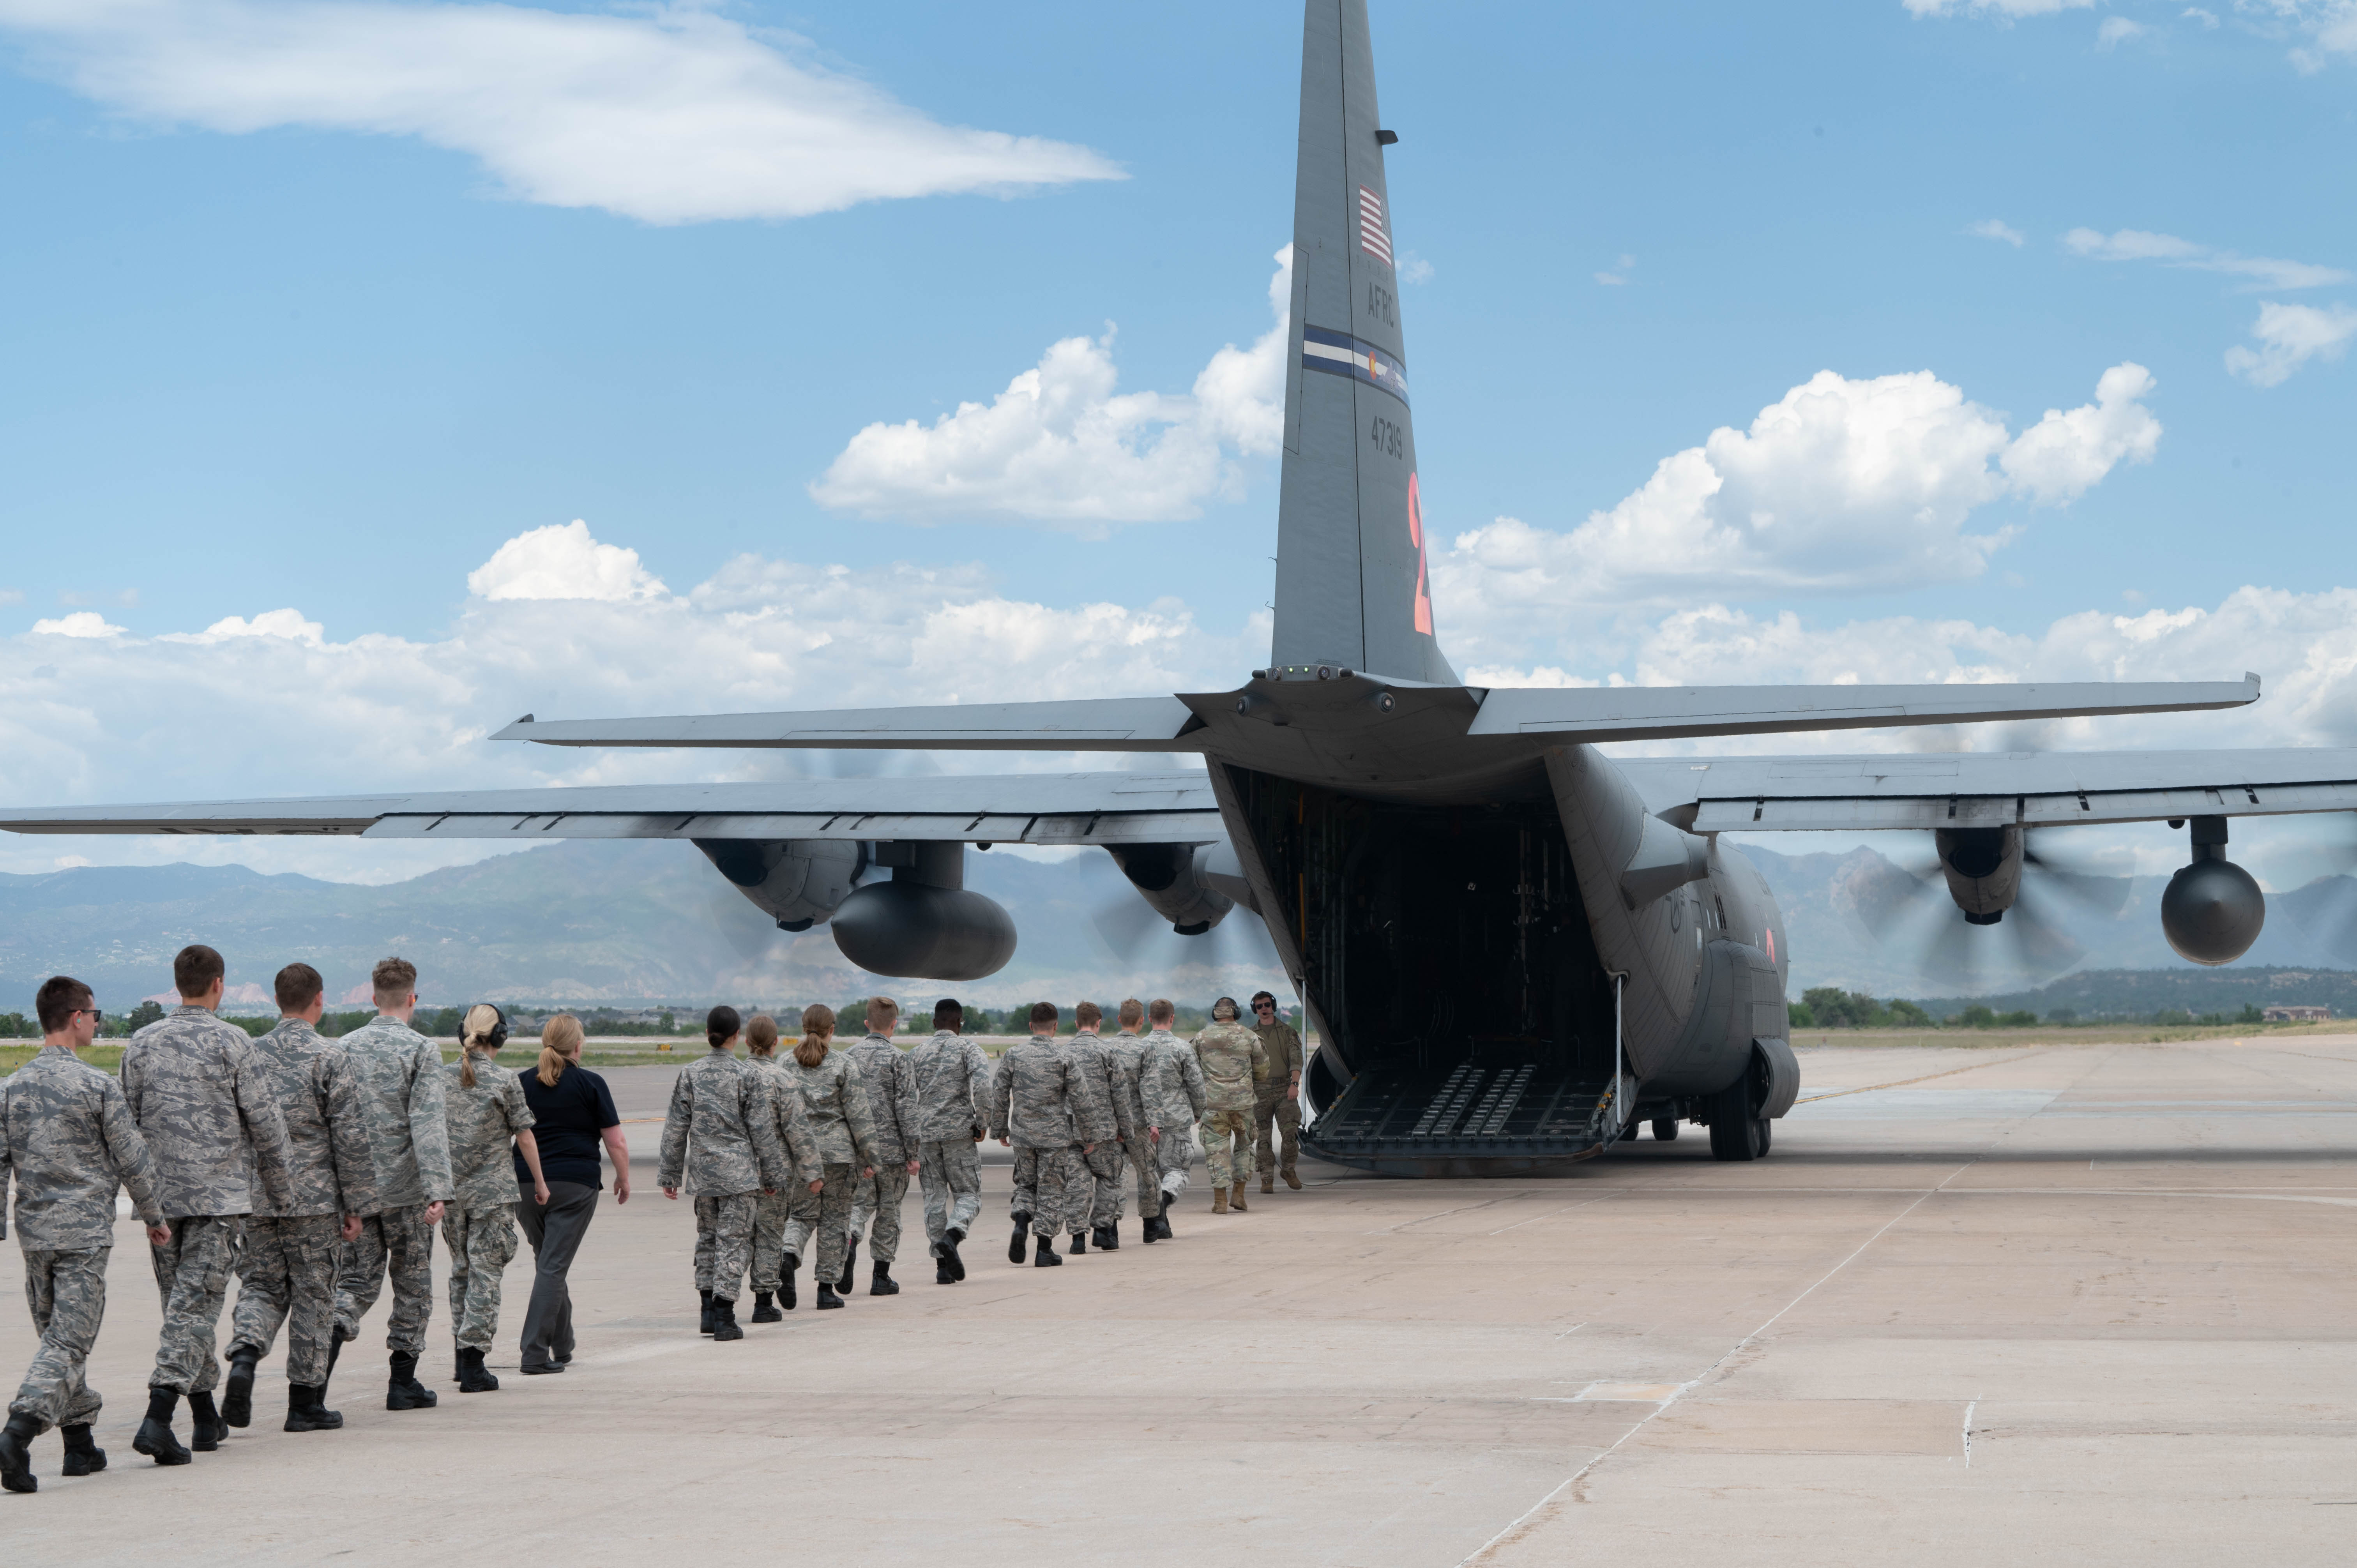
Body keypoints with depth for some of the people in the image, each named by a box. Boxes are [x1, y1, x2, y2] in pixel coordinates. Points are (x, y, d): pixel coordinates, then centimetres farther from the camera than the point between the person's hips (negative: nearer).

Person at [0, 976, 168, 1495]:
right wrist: (155, 1217, 8)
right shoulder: (98, 1086, -9)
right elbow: (133, 1160, -5)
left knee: (59, 1335, 16)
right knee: (68, 1343, -6)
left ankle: (80, 1445, 21)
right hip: (85, 1231, -5)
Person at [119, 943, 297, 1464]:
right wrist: (281, 1190, 6)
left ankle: (206, 1418, 21)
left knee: (182, 1303, 14)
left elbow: (128, 1121, 9)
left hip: (160, 1194, 4)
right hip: (220, 1194, -4)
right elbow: (265, 1123, -6)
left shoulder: (142, 1043, 5)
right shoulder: (232, 1043, -7)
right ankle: (158, 1416, -19)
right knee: (196, 1305, -6)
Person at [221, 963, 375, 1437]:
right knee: (313, 1296, 5)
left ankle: (243, 1354, -16)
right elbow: (350, 1137, -10)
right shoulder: (330, 1058, -8)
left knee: (261, 1286, 13)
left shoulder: (249, 1054, 5)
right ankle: (306, 1403, 10)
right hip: (314, 1200, -4)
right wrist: (356, 1204, -3)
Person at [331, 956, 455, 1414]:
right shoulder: (421, 1050, -8)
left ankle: (334, 1329, -21)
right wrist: (439, 1190, -22)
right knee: (413, 1285, 10)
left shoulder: (344, 1048, 6)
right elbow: (428, 1123, -18)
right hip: (404, 1187, -3)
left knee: (358, 1280, 10)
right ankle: (403, 1382, 12)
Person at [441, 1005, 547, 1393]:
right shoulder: (506, 1082, -10)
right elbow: (525, 1138, -4)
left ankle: (463, 1355, 20)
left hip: (450, 1189, 4)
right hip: (492, 1190, -4)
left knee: (462, 1268, 17)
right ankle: (473, 1366, -5)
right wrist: (540, 1182, 8)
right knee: (485, 1271, -1)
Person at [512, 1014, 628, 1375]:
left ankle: (562, 1348, 27)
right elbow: (616, 1142, -2)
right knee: (554, 1267, -4)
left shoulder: (521, 1083, 7)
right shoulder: (590, 1084, -4)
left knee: (549, 1264, 19)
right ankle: (535, 1355, -11)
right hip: (575, 1183, -4)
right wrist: (623, 1179, 13)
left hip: (525, 1184, 4)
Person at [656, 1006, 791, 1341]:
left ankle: (709, 1310, 16)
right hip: (738, 1170, -3)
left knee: (707, 1237, 17)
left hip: (702, 1171, 3)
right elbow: (762, 1130, -4)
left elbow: (675, 1129, 3)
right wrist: (773, 1174, 6)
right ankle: (724, 1317, -4)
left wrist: (669, 1175, 11)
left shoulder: (689, 1075, 0)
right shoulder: (747, 1076, -7)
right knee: (734, 1241, 0)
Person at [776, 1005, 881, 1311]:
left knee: (801, 1214, 12)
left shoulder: (787, 1066, 3)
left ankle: (789, 1255, -20)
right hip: (837, 1149, -2)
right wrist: (869, 1157, 1)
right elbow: (859, 1114, -5)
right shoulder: (843, 1066, -5)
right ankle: (827, 1289, 9)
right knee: (834, 1218, 7)